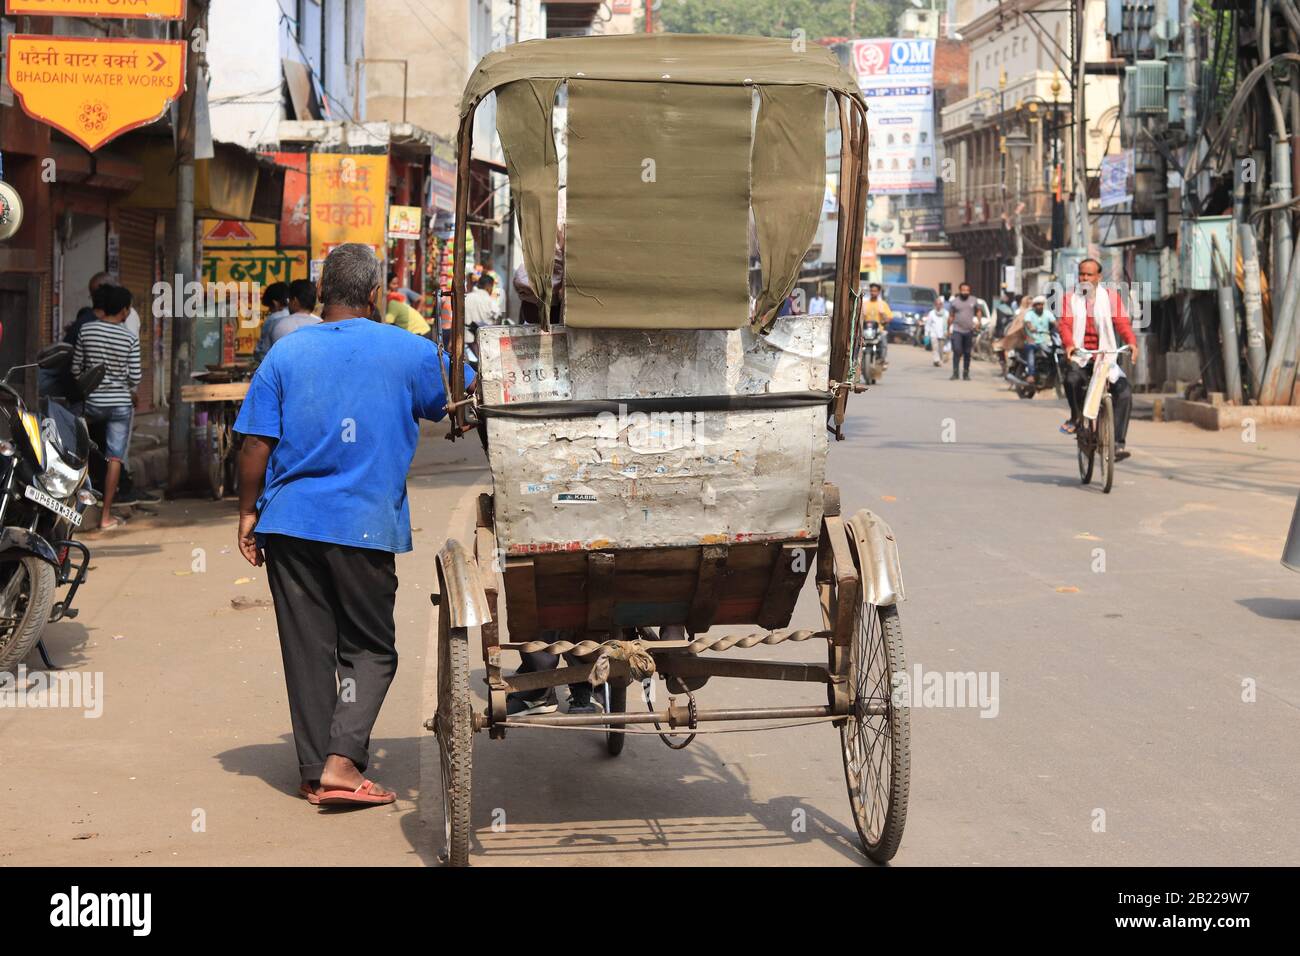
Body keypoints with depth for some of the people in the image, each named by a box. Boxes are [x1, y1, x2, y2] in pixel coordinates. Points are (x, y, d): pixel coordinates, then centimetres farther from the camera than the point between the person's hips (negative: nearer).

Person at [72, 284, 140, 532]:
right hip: (121, 403, -2)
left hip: (92, 403, 2)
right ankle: (106, 516, 2)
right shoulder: (130, 339, -10)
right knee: (115, 458, 1)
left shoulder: (86, 330, -4)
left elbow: (76, 368, 2)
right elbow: (135, 377, -9)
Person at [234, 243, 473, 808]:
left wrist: (249, 512, 9)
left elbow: (255, 444, 0)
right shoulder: (407, 353, -1)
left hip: (289, 522, 3)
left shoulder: (286, 352, 4)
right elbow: (470, 395, 13)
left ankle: (314, 772, 15)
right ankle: (342, 762, -8)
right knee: (370, 649, 8)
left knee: (307, 648, 10)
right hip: (365, 526, -3)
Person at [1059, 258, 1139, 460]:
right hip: (1080, 356, 0)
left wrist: (1131, 342, -25)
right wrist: (1069, 344, -27)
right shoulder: (1071, 299, 9)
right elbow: (1065, 324, -5)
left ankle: (1117, 443, -21)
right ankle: (1076, 417, -2)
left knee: (1124, 390, -23)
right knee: (1072, 379, -34)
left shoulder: (1111, 297, 7)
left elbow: (1122, 322, -5)